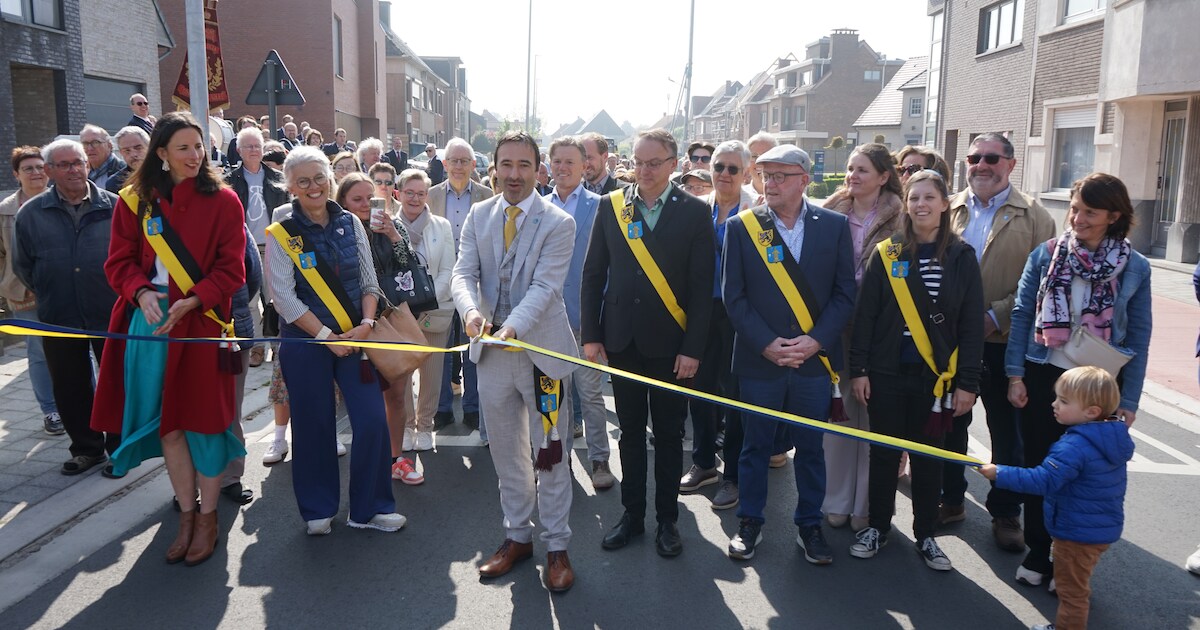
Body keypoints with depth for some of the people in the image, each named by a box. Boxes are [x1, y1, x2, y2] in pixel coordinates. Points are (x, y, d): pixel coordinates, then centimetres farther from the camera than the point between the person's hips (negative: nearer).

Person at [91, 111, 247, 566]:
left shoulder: (223, 201, -1)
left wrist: (188, 303, -17)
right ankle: (186, 513, 24)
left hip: (201, 321, -3)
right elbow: (120, 261, 5)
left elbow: (230, 270, -5)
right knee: (165, 420, 8)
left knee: (202, 417, 3)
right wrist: (141, 293, -14)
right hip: (148, 320, 3)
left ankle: (207, 517, 18)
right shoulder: (135, 200, 6)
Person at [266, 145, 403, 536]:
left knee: (373, 420, -3)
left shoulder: (350, 223, 5)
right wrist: (326, 336, -13)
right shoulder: (281, 235, -4)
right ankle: (318, 509, 25)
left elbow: (369, 281, 7)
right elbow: (284, 297, -10)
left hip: (354, 337, 3)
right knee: (314, 426, 6)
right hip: (305, 342, -3)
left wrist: (366, 324, -9)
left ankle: (369, 508, 13)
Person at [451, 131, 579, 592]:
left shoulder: (558, 223, -7)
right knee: (506, 452, 15)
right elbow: (463, 273, -4)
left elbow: (544, 286, -17)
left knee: (550, 453, 4)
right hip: (491, 348, 4)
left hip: (541, 349, -4)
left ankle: (556, 546, 19)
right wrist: (470, 310, -26)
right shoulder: (478, 216, 6)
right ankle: (517, 536, 31)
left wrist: (513, 327, -33)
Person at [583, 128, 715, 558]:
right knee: (630, 430, 13)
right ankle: (632, 514, 26)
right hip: (622, 340, 2)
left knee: (669, 433, 10)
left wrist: (693, 348, -11)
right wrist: (590, 334, -1)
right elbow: (593, 274, 4)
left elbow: (702, 287, -6)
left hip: (670, 342, -2)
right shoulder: (610, 206, 2)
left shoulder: (694, 212, -4)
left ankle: (667, 519, 24)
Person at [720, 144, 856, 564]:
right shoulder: (741, 226, -1)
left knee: (811, 447, 12)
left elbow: (845, 292, 1)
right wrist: (767, 344, -13)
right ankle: (750, 522, 27)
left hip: (815, 359, 1)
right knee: (755, 446, 11)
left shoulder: (833, 226, 2)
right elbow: (734, 296, -3)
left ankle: (809, 525, 29)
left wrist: (816, 340, -12)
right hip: (759, 360, -1)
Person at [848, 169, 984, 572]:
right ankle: (877, 526, 26)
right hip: (887, 373, 0)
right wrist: (858, 369, -5)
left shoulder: (962, 257, 0)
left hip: (936, 376, 0)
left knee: (928, 458, 11)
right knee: (883, 452, 10)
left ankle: (926, 535, 25)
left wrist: (967, 383, -4)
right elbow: (865, 315, -1)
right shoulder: (887, 253, -1)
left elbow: (972, 325, -1)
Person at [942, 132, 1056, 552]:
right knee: (950, 424, 14)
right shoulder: (948, 210, 7)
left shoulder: (1033, 216, -1)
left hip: (1004, 342, -2)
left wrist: (997, 315, -16)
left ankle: (1005, 514, 22)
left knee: (1007, 431, 8)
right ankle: (950, 500, 30)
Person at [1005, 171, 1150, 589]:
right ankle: (1037, 554, 26)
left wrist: (1128, 401, -1)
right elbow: (1022, 315, -1)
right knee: (1039, 467, 10)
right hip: (1044, 378, 1)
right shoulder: (1046, 255, -3)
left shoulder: (1135, 268, -3)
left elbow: (1138, 339, 0)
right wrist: (1016, 375, -5)